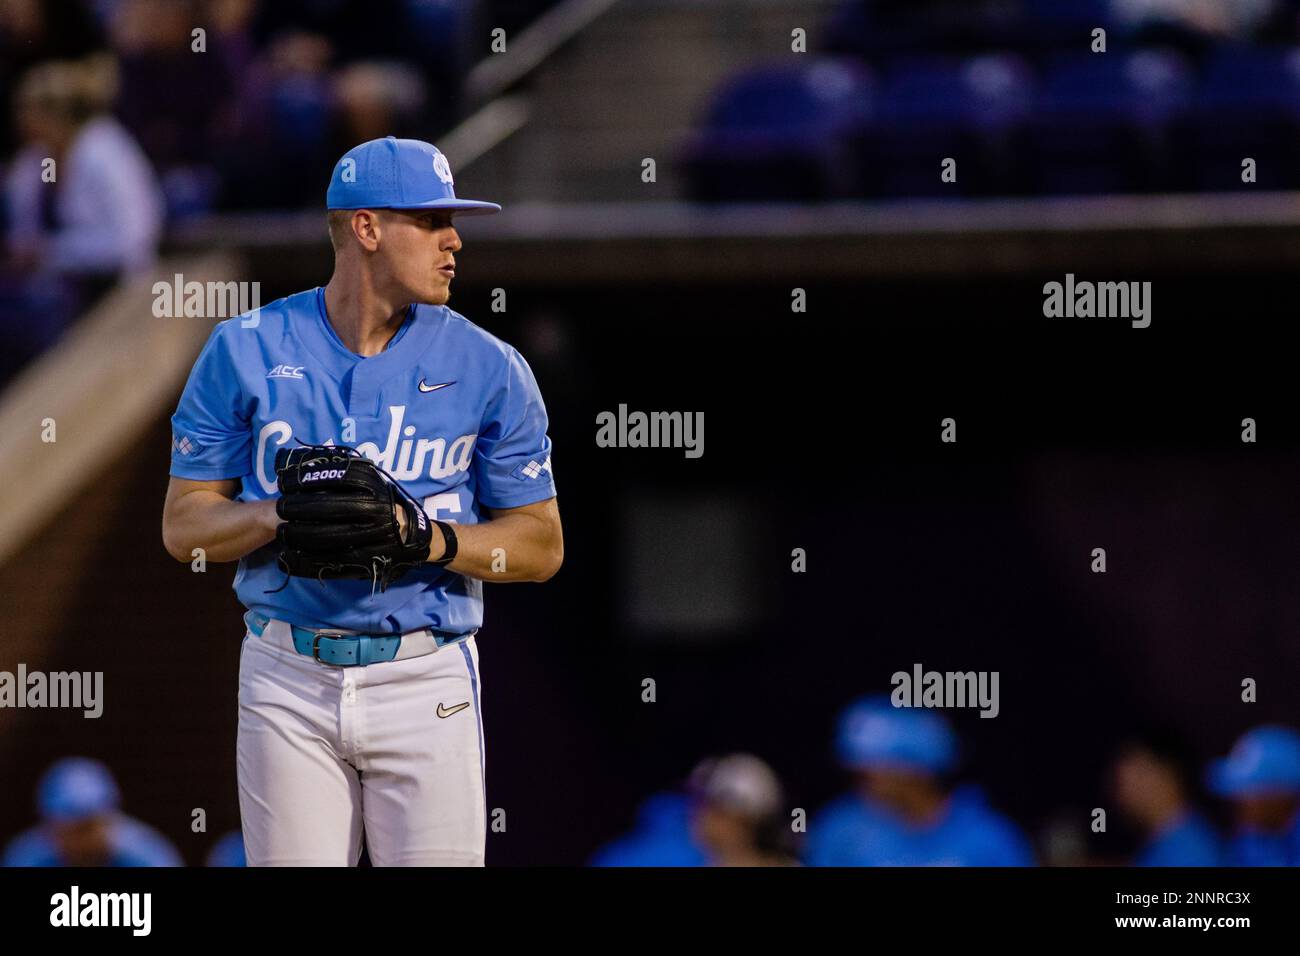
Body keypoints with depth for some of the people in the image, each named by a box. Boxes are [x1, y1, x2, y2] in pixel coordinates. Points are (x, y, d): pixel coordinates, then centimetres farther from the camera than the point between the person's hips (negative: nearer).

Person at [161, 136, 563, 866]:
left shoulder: (488, 367, 1)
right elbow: (184, 527, 4)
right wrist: (281, 513, -16)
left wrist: (426, 537, -14)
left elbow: (541, 546, 4)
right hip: (289, 682, 0)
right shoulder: (247, 352, 2)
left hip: (427, 686, 0)